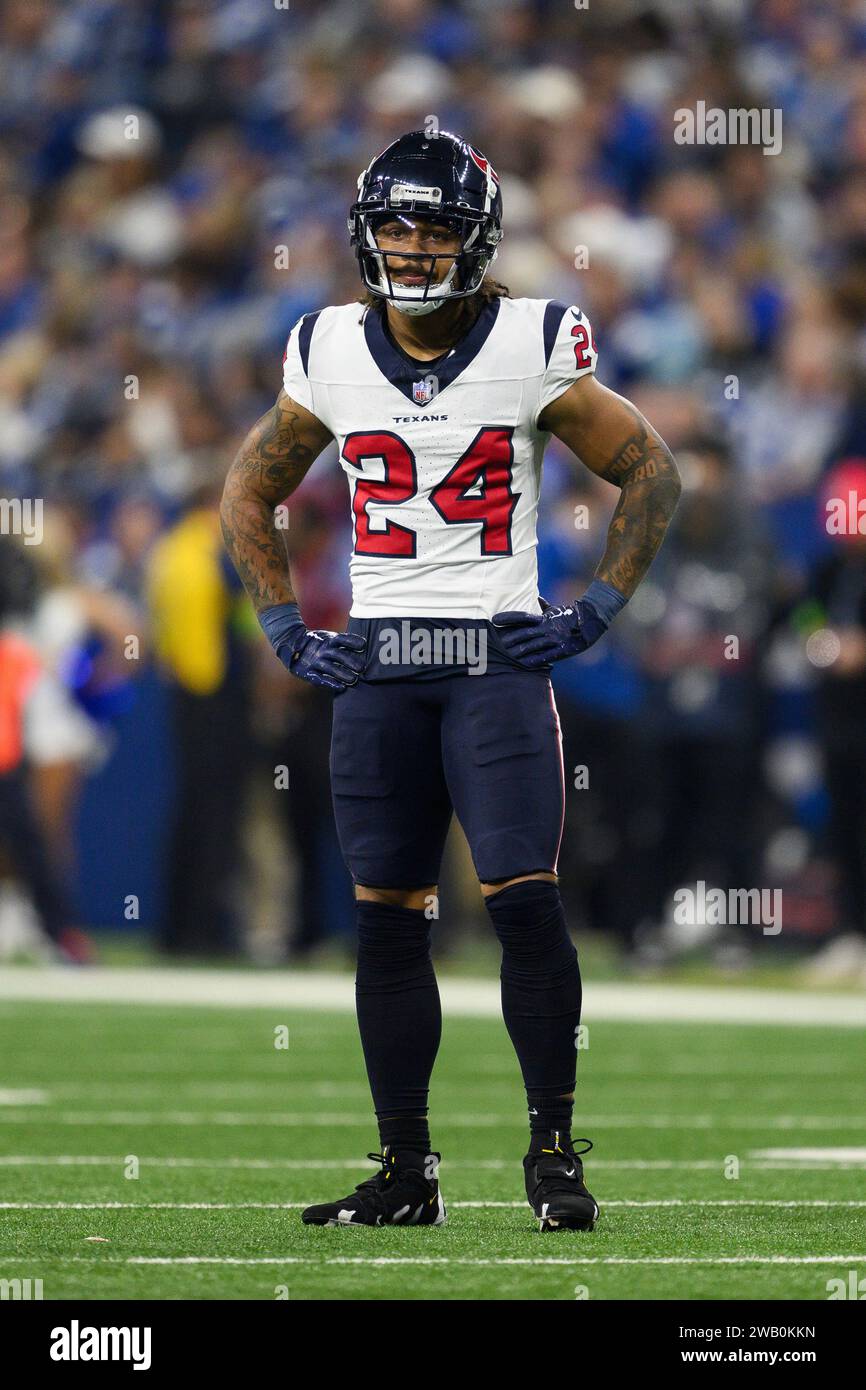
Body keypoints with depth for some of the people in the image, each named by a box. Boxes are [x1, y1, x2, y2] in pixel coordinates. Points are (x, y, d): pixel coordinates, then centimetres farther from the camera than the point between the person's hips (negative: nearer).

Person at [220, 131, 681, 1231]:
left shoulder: (533, 348, -3)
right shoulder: (331, 356, 5)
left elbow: (650, 475, 7)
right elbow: (248, 496, 19)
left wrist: (592, 615, -1)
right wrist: (288, 633, 10)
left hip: (498, 656, -3)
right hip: (376, 664, 3)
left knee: (525, 902, -12)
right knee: (385, 919, 4)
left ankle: (553, 1152, -2)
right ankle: (405, 1170, 11)